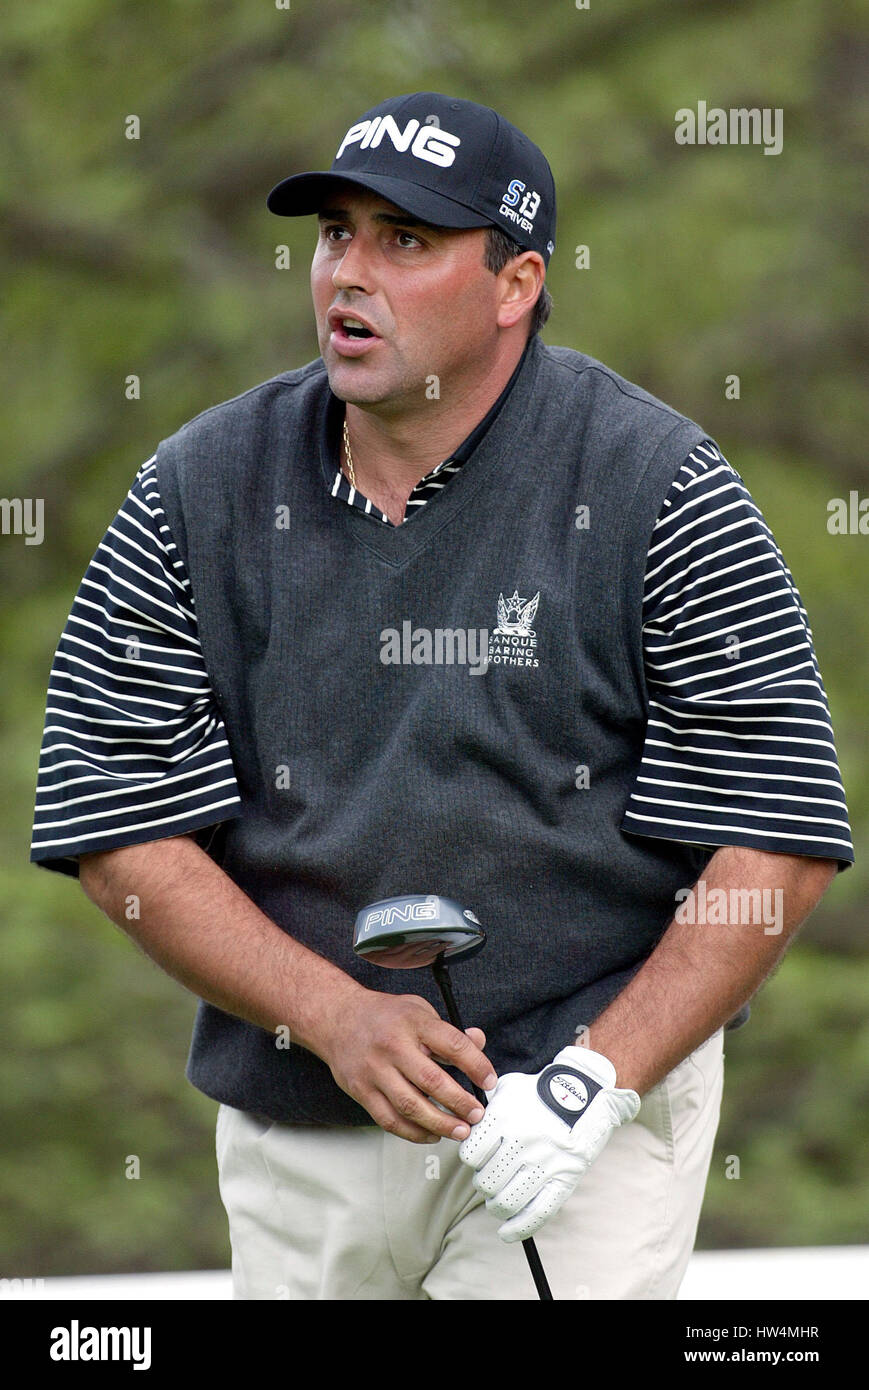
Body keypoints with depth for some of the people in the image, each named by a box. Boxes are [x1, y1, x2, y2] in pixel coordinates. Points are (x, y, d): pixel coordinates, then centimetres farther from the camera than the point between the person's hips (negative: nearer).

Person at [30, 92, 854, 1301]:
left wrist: (593, 1080, -18)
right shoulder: (201, 489, 2)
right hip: (292, 1141, 3)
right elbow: (124, 834, -2)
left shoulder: (661, 493, -6)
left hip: (580, 1122, -3)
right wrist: (338, 1019, -14)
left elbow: (774, 844, -8)